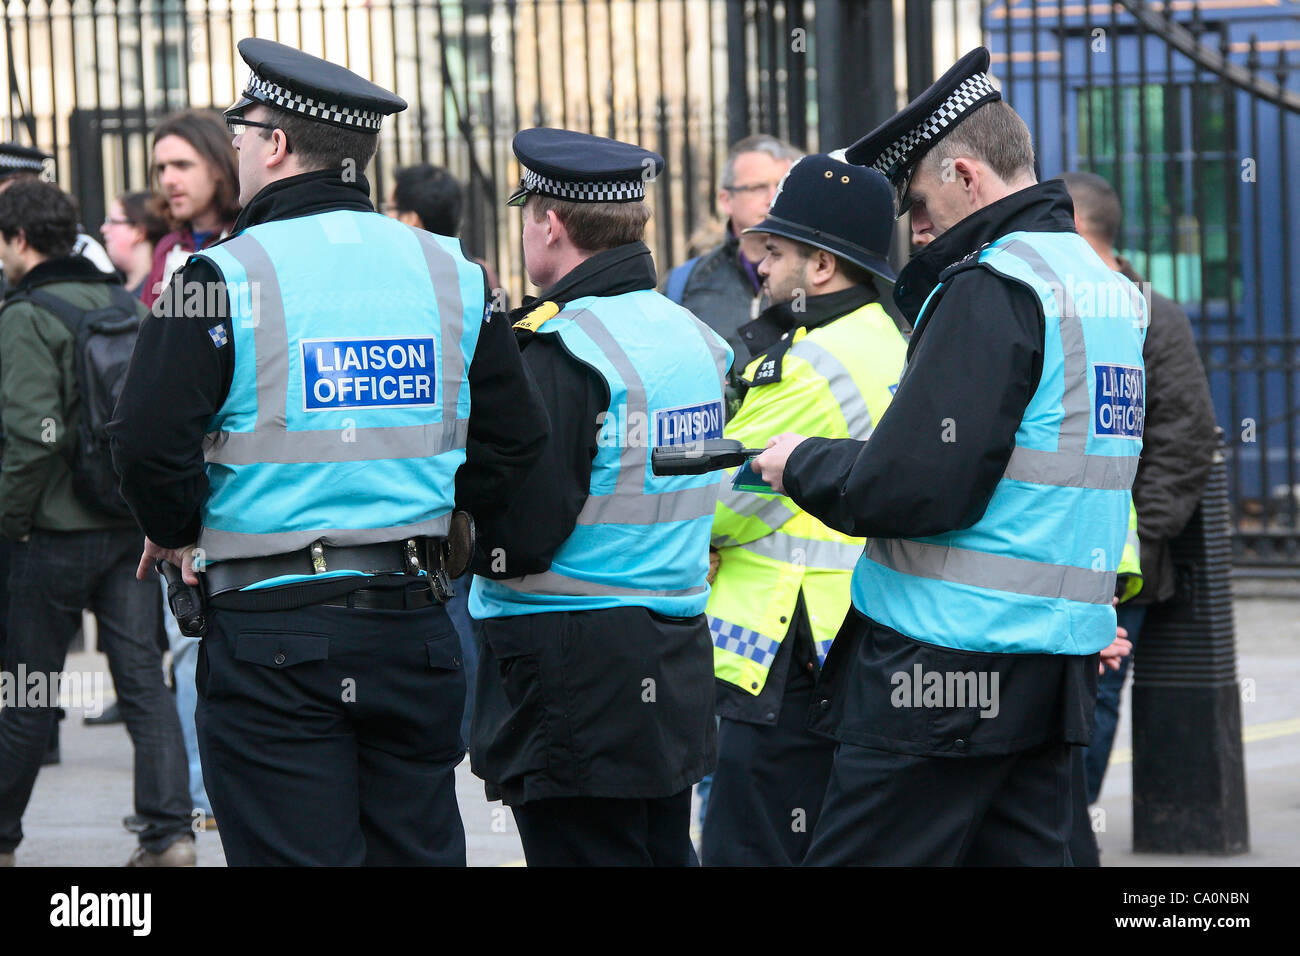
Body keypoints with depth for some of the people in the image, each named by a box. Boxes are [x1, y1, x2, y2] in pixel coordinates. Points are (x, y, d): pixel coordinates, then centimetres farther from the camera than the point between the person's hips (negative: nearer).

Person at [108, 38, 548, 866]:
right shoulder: (450, 273, 6)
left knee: (295, 856, -2)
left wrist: (177, 533, 5)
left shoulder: (224, 277, -9)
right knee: (420, 852, 12)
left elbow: (151, 444, -14)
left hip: (269, 628, -4)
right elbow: (519, 437, 8)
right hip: (415, 625, 5)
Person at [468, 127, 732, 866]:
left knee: (586, 853, -4)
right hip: (677, 662, 8)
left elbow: (520, 539, -21)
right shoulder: (693, 335, 10)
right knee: (663, 851, 14)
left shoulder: (561, 348, -16)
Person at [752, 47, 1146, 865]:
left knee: (855, 858, -6)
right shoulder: (1108, 285, 16)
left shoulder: (988, 289, -13)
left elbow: (914, 486, -18)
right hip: (1059, 665, 9)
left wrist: (802, 463, -2)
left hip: (947, 673, -9)